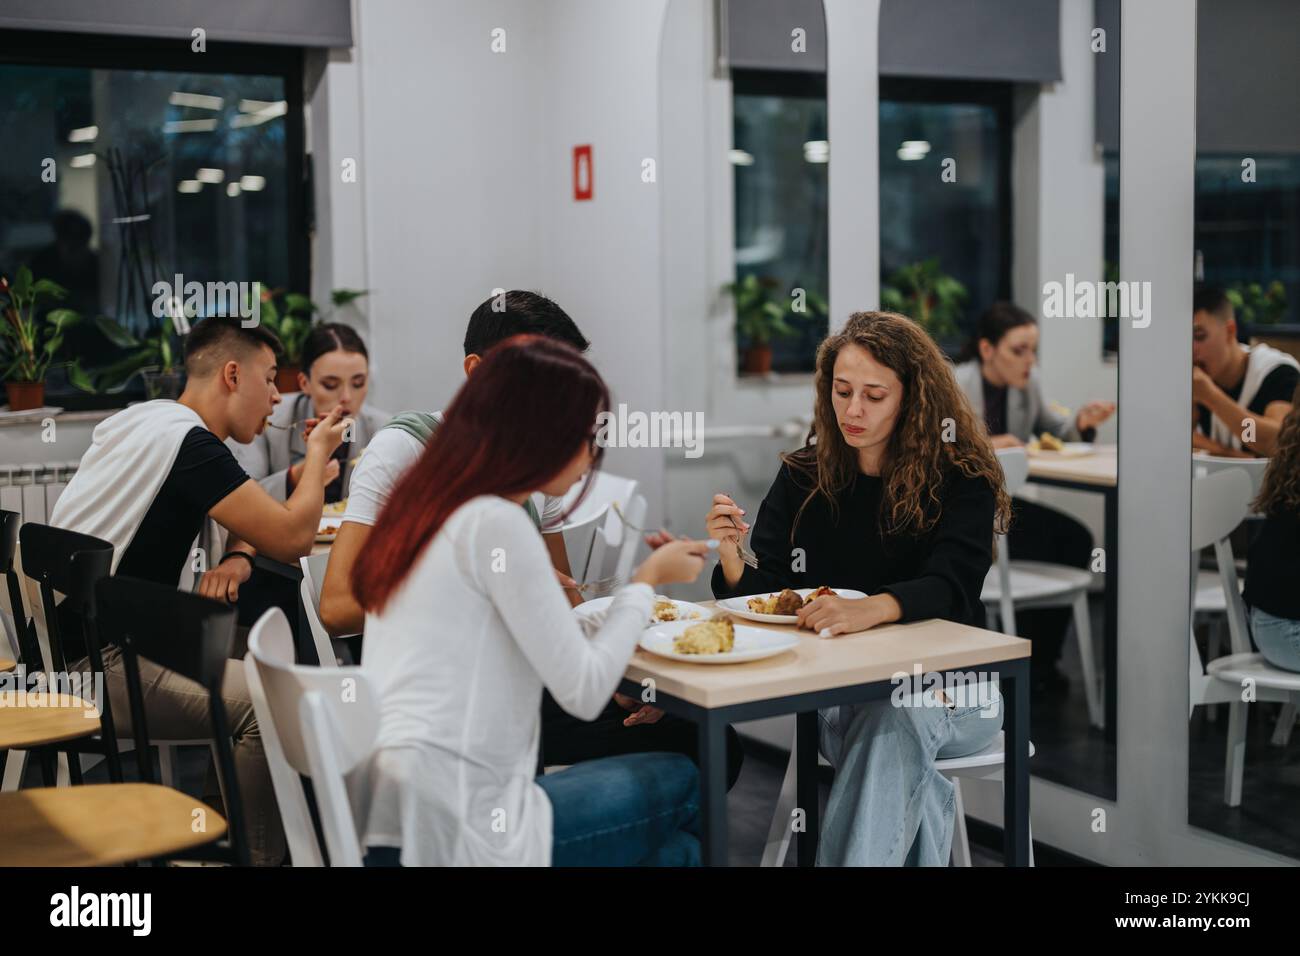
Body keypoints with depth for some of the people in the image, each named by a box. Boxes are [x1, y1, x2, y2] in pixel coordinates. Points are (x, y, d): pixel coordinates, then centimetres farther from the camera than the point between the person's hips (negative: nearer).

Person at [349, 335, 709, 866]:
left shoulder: (422, 510, 13)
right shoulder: (496, 524, -13)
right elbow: (584, 692, -12)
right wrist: (647, 581, 2)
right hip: (451, 837, -8)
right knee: (682, 784, 11)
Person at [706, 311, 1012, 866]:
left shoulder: (962, 479, -5)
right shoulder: (804, 475, 6)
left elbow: (949, 590, -20)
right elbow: (765, 591, 2)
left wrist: (871, 610, -42)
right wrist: (731, 558, -22)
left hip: (948, 689, -1)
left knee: (892, 721, -35)